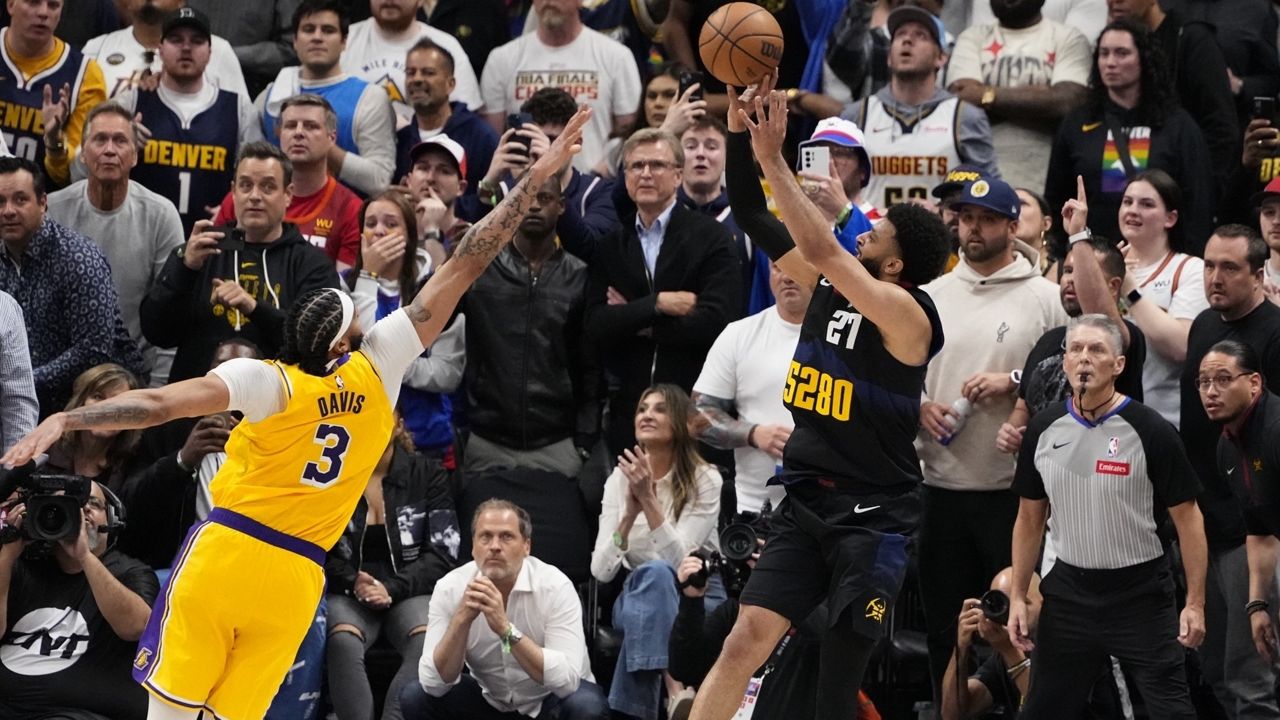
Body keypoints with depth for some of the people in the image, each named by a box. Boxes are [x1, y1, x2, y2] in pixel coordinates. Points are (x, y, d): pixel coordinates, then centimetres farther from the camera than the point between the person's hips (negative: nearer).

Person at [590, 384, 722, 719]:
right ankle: (675, 688, -49)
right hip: (637, 593, 2)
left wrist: (648, 499, -31)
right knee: (652, 574, -35)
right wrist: (631, 512, -23)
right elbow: (601, 570, -9)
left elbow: (677, 558, -22)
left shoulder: (704, 479, -9)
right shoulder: (620, 478, -1)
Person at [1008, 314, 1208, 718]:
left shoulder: (1148, 431, -11)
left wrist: (1195, 602, -12)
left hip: (1140, 594, -4)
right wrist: (1017, 597, 8)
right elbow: (1030, 518, 12)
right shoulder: (1044, 431, 3)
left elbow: (1187, 518, -8)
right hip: (1069, 590, 4)